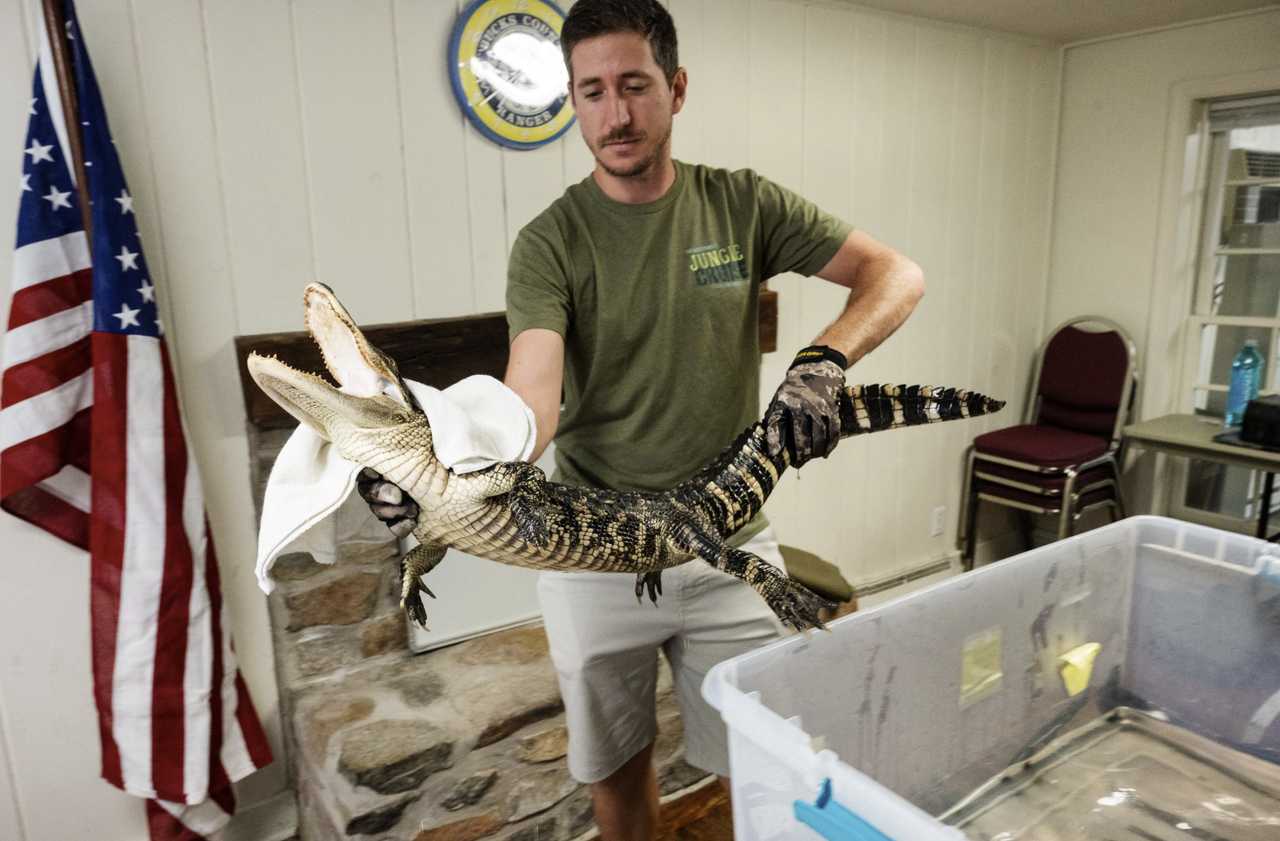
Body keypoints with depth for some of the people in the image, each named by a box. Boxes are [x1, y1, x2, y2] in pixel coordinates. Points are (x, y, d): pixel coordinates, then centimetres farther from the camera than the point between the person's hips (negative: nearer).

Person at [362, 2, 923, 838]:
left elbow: (898, 274, -5)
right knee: (617, 765, 19)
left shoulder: (743, 204, -2)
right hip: (595, 555, 0)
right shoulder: (550, 243, -8)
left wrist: (823, 361, -24)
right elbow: (533, 395, -22)